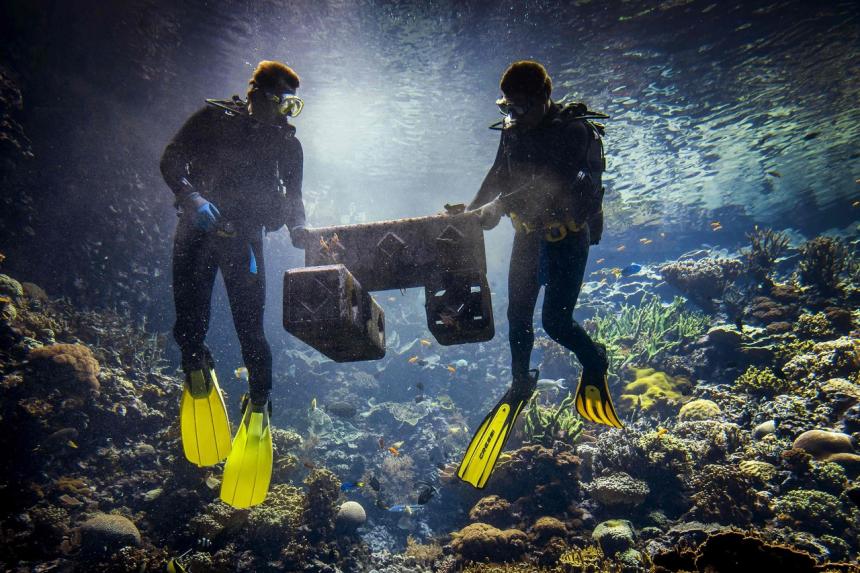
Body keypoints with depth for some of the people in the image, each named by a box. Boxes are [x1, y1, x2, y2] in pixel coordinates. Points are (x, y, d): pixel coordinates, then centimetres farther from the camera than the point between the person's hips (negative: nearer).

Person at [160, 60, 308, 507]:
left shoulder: (287, 143, 8)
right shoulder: (214, 118, 2)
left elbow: (292, 196, 11)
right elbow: (171, 160, 0)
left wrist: (298, 228, -10)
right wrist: (192, 197, -19)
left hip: (246, 239, 0)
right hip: (197, 232, 0)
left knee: (250, 328, -8)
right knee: (189, 322, -1)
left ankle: (258, 407, 5)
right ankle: (196, 370, 31)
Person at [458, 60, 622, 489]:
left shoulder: (574, 129, -19)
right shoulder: (513, 130, 2)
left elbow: (552, 182, -32)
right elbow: (497, 177, 13)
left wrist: (501, 205, -39)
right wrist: (470, 212, 1)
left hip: (568, 237, -6)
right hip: (529, 234, 6)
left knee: (555, 321, -9)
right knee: (517, 315, 6)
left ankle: (594, 361, 23)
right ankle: (521, 384, 28)